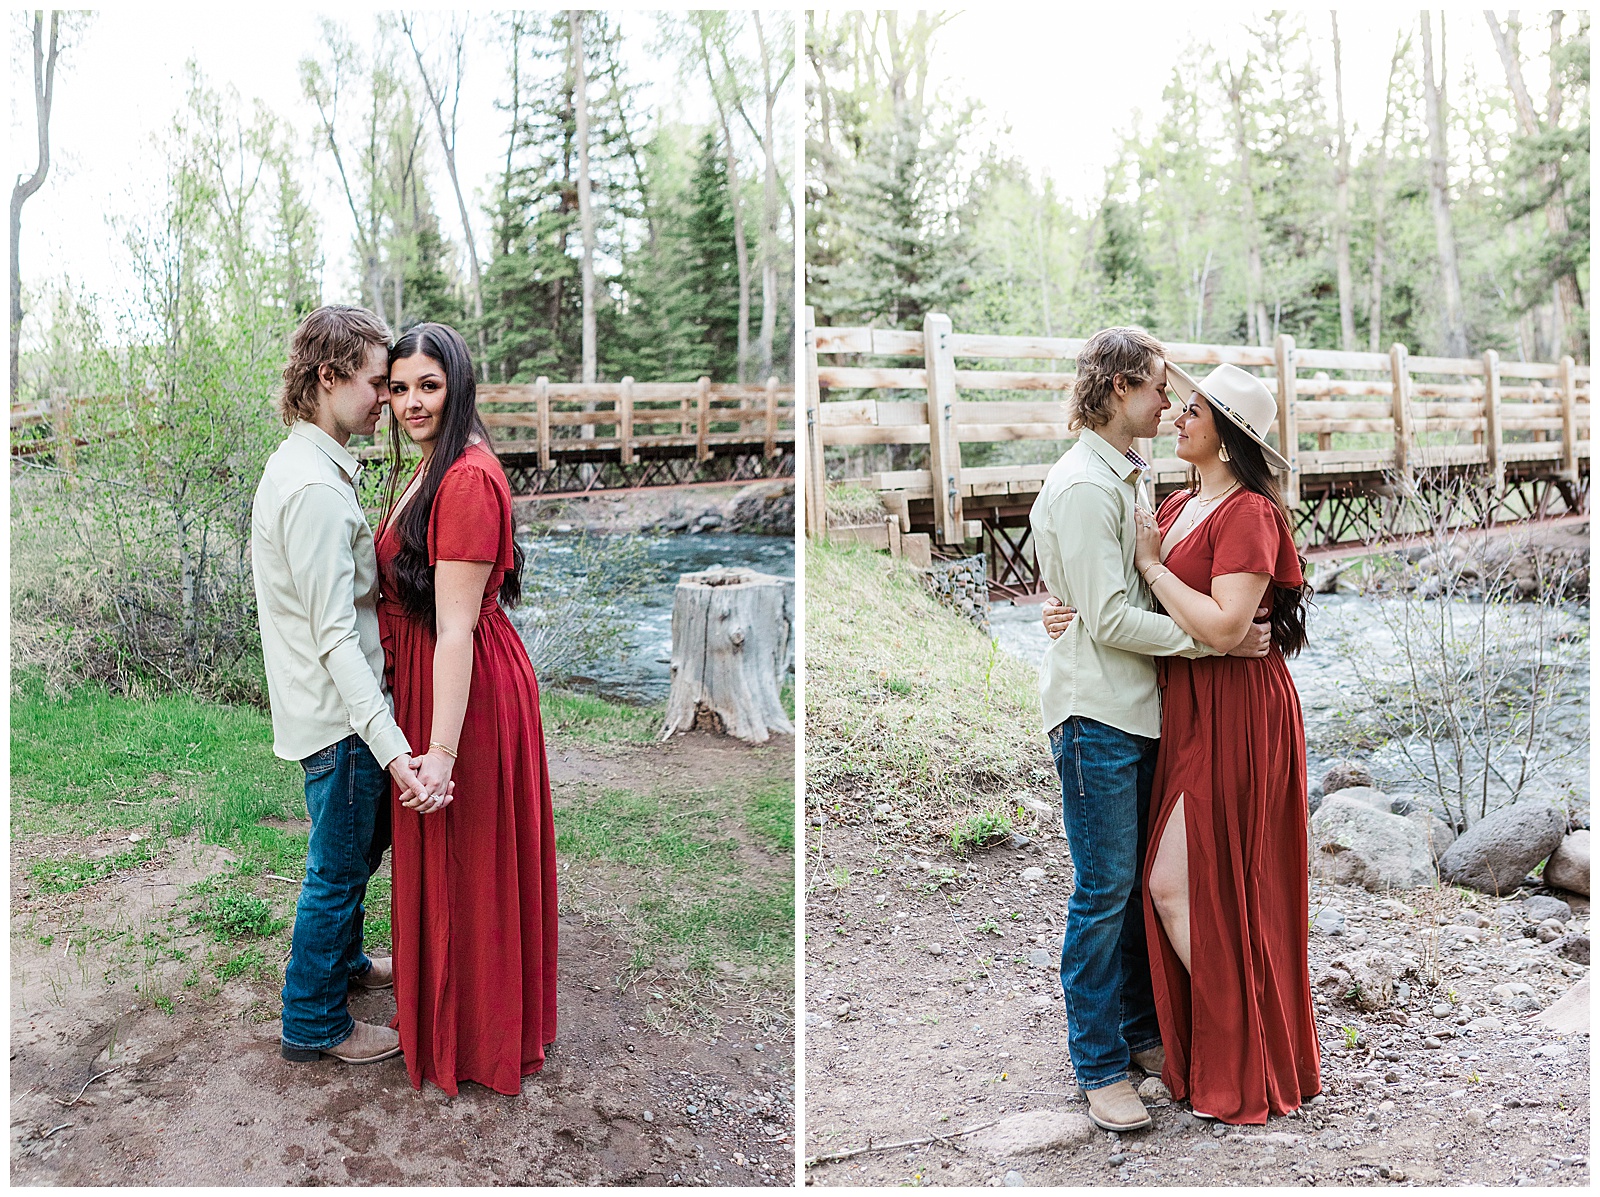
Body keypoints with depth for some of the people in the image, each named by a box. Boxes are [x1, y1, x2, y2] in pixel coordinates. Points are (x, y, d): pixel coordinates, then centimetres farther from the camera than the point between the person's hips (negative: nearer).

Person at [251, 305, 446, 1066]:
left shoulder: (298, 467, 9)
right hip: (338, 715, -10)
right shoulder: (316, 489, -24)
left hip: (331, 707, 10)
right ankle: (314, 1023, 23)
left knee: (365, 839, 26)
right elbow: (334, 635, -28)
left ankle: (343, 958, 46)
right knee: (339, 867, 6)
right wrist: (393, 747, -33)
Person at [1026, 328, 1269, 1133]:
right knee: (1105, 891, -1)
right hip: (1097, 712, -9)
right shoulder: (1082, 487, -15)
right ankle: (1099, 1068, 12)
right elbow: (1109, 619, -19)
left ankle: (1143, 1031, 31)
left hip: (1140, 706, 9)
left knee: (1143, 880, 16)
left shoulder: (1128, 478, 15)